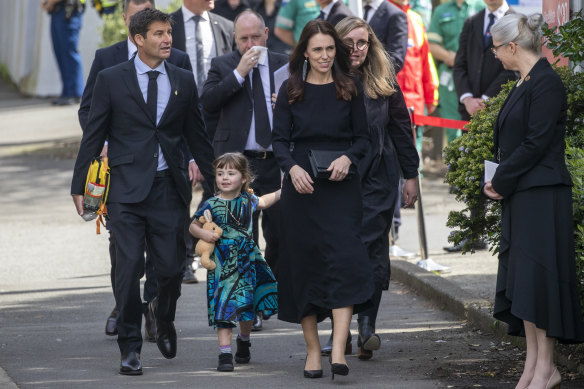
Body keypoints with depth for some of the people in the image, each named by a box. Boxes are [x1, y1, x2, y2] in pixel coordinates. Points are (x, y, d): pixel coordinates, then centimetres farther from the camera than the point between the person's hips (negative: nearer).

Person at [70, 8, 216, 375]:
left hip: (169, 189, 2)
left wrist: (217, 183, 16)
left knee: (171, 268, 1)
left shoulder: (183, 81, 8)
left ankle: (164, 317, 32)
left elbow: (198, 137, 15)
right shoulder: (112, 79, 1)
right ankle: (130, 347, 5)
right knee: (129, 268, -6)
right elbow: (93, 135, 4)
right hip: (127, 189, -2)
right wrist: (78, 186, 2)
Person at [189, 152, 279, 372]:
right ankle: (225, 354, -7)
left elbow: (263, 202, 25)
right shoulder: (211, 205, -9)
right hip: (223, 263, -4)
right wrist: (204, 234, -20)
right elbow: (194, 226, -1)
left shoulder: (247, 200, 3)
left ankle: (244, 341, 40)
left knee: (247, 307, 13)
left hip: (248, 261, 4)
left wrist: (282, 191, 20)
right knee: (223, 308, -8)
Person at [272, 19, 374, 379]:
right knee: (304, 265, 2)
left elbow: (363, 139, 7)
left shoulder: (349, 90, 5)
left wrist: (348, 158, -14)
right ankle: (313, 349, 11)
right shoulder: (291, 91, 5)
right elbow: (280, 140, 3)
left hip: (341, 188, -1)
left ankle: (339, 352, -21)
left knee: (344, 259, -14)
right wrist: (293, 167, -16)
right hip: (302, 188, 1)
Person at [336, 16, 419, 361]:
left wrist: (410, 175, 8)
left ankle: (367, 325, -3)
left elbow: (402, 129, 10)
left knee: (372, 249, -5)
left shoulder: (385, 84, 5)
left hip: (378, 179, 1)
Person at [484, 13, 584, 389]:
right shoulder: (524, 84, 14)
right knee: (520, 277, 9)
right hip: (520, 195, 10)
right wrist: (498, 182, 5)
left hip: (542, 196, -10)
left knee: (536, 276, -8)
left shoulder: (546, 84, -14)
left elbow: (536, 144, -18)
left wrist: (500, 182, -11)